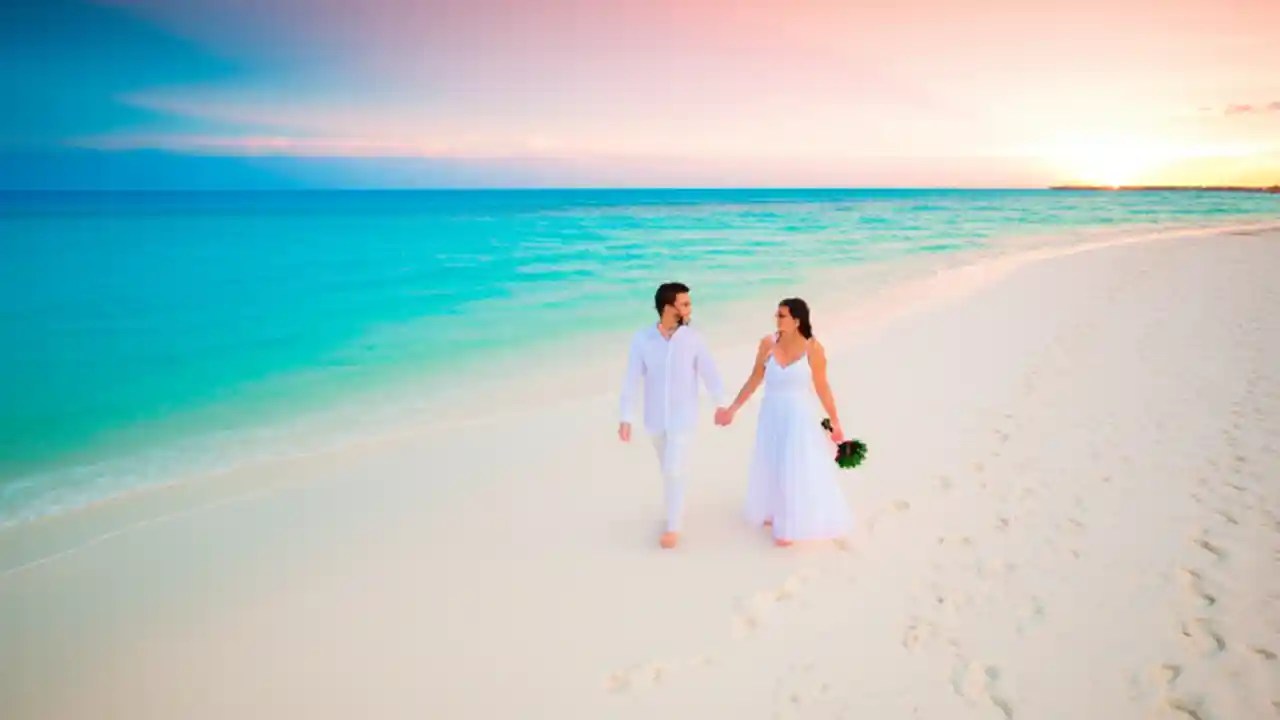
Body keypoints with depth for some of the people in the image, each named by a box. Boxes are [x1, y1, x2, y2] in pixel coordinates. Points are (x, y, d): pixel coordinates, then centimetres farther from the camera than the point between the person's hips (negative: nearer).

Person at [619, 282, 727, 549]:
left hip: (683, 418, -2)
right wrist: (626, 418, -13)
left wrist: (721, 403, 4)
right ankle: (677, 508, 42)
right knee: (668, 468, 19)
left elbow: (709, 372, -3)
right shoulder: (641, 340, -15)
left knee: (674, 471, -5)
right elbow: (631, 380, -12)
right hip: (655, 418, 2)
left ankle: (673, 526, 11)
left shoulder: (693, 339, -14)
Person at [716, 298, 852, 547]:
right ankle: (774, 512, 42)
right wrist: (732, 409, 2)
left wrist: (835, 422, -4)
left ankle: (791, 525, 25)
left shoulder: (813, 348, -18)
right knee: (772, 466, 17)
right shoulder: (768, 343, -10)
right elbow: (754, 380, -1)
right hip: (772, 416, 3)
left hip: (800, 417, -3)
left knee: (799, 470, 6)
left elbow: (822, 387, -9)